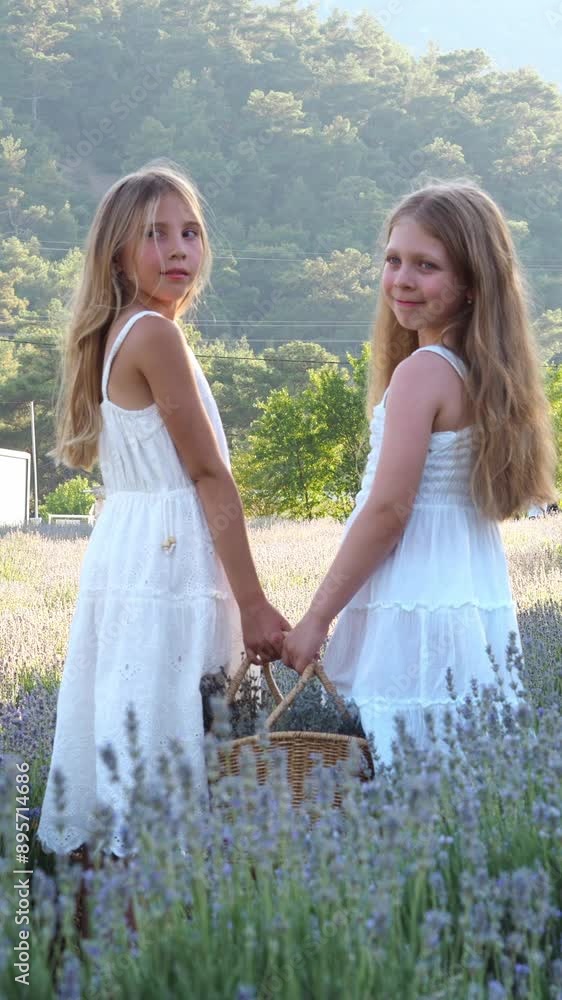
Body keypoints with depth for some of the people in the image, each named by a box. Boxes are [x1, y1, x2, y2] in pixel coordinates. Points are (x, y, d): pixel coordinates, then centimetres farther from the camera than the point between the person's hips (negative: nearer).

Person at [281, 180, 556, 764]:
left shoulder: (422, 371, -15)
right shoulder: (486, 371, 9)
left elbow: (388, 509, -17)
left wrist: (316, 619, -12)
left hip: (416, 612, -9)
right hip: (479, 601, 9)